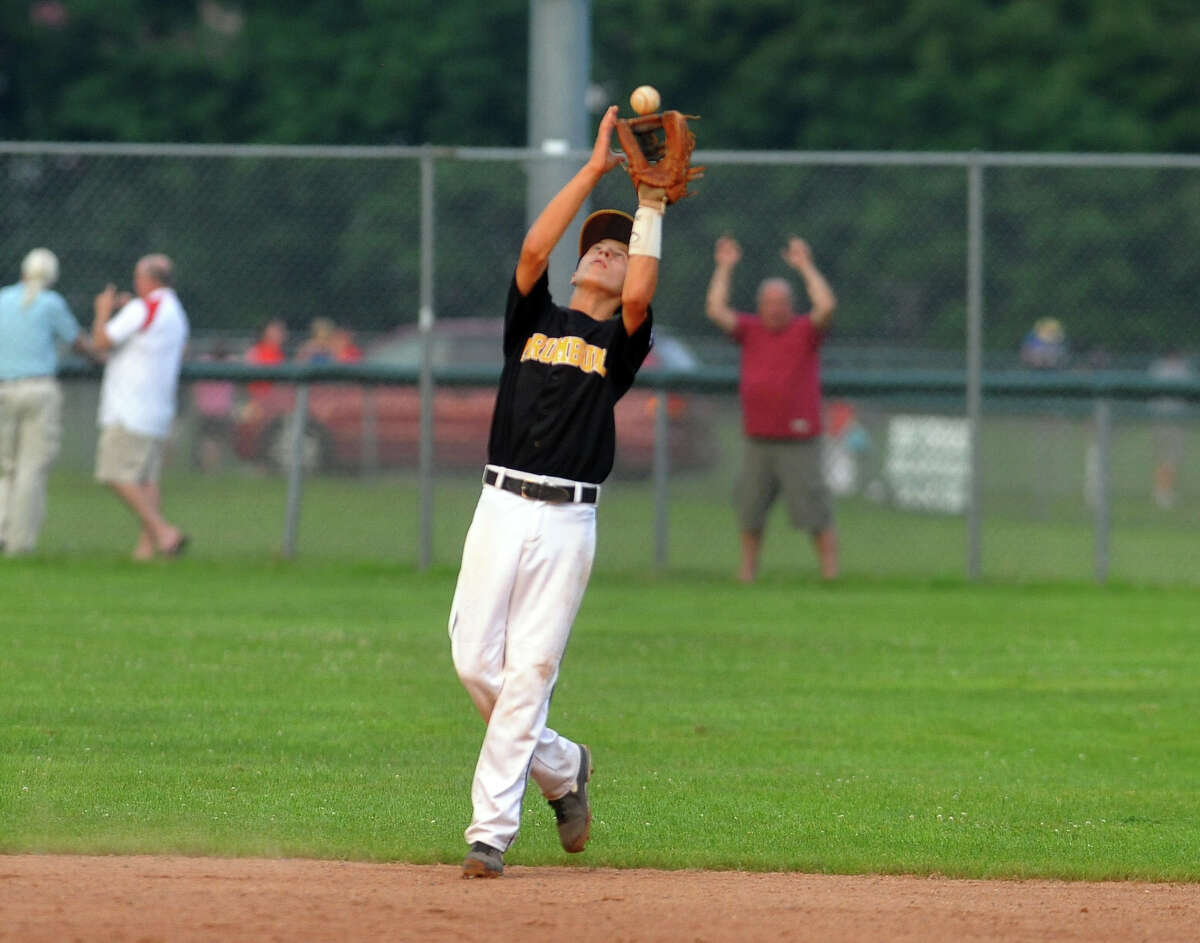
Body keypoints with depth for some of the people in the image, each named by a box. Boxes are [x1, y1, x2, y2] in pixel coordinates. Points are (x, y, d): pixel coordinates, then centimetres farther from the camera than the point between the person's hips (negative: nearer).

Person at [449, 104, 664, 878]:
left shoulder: (619, 341, 9)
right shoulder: (534, 319, 15)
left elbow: (640, 297, -12)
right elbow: (534, 249, -1)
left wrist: (652, 206, -2)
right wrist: (596, 169, 2)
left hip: (568, 520, -3)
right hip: (502, 506, 3)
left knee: (528, 672, -7)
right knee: (476, 662, -2)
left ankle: (492, 829, -8)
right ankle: (561, 768, 22)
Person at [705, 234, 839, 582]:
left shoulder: (805, 330, 0)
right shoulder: (750, 330, 9)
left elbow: (826, 306, -17)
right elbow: (716, 311, 2)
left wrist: (805, 266, -12)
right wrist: (724, 268, 1)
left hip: (799, 442, -4)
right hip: (758, 441, 4)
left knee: (815, 513, -5)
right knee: (750, 513, 8)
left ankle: (831, 574, -2)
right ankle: (747, 573, 18)